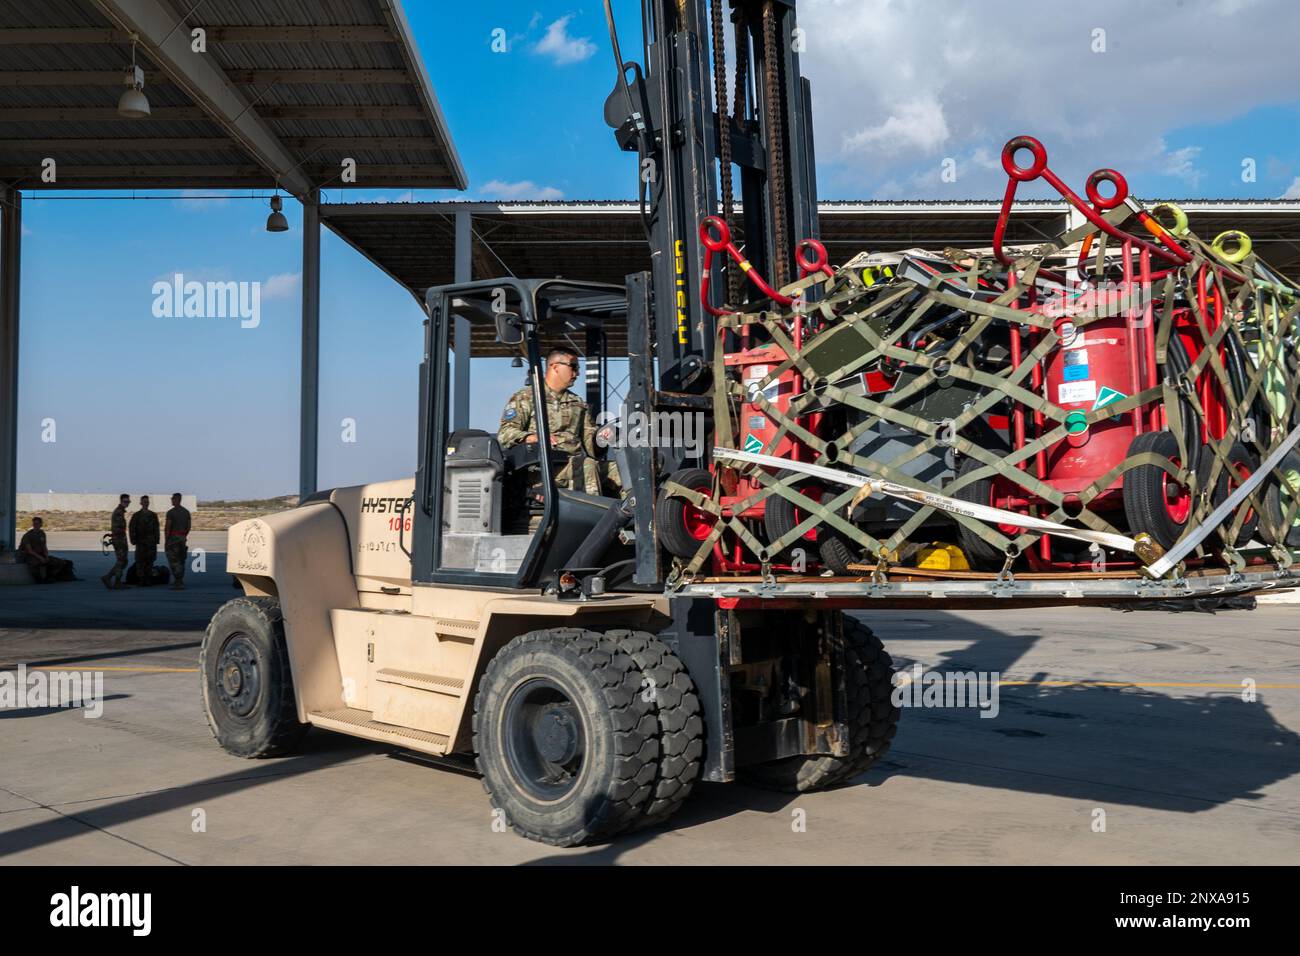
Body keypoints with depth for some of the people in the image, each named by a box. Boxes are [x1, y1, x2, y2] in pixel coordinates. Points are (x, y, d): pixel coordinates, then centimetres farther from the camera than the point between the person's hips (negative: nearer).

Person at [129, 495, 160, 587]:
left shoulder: (153, 515, 10)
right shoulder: (136, 515, 2)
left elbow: (156, 529, 11)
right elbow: (132, 529, -1)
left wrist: (157, 541, 5)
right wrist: (133, 541, -8)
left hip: (151, 542, 2)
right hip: (141, 542, -2)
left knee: (150, 560, 1)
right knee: (140, 561, -5)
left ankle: (147, 580, 7)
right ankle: (141, 580, -1)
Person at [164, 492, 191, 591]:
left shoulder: (171, 512, -12)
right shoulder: (186, 512, 9)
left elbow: (167, 527, -15)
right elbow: (188, 527, 13)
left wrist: (165, 541, -8)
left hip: (172, 538, -7)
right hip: (182, 538, 7)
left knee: (174, 561, -6)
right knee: (180, 561, 15)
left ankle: (179, 583, -12)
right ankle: (178, 581, 21)